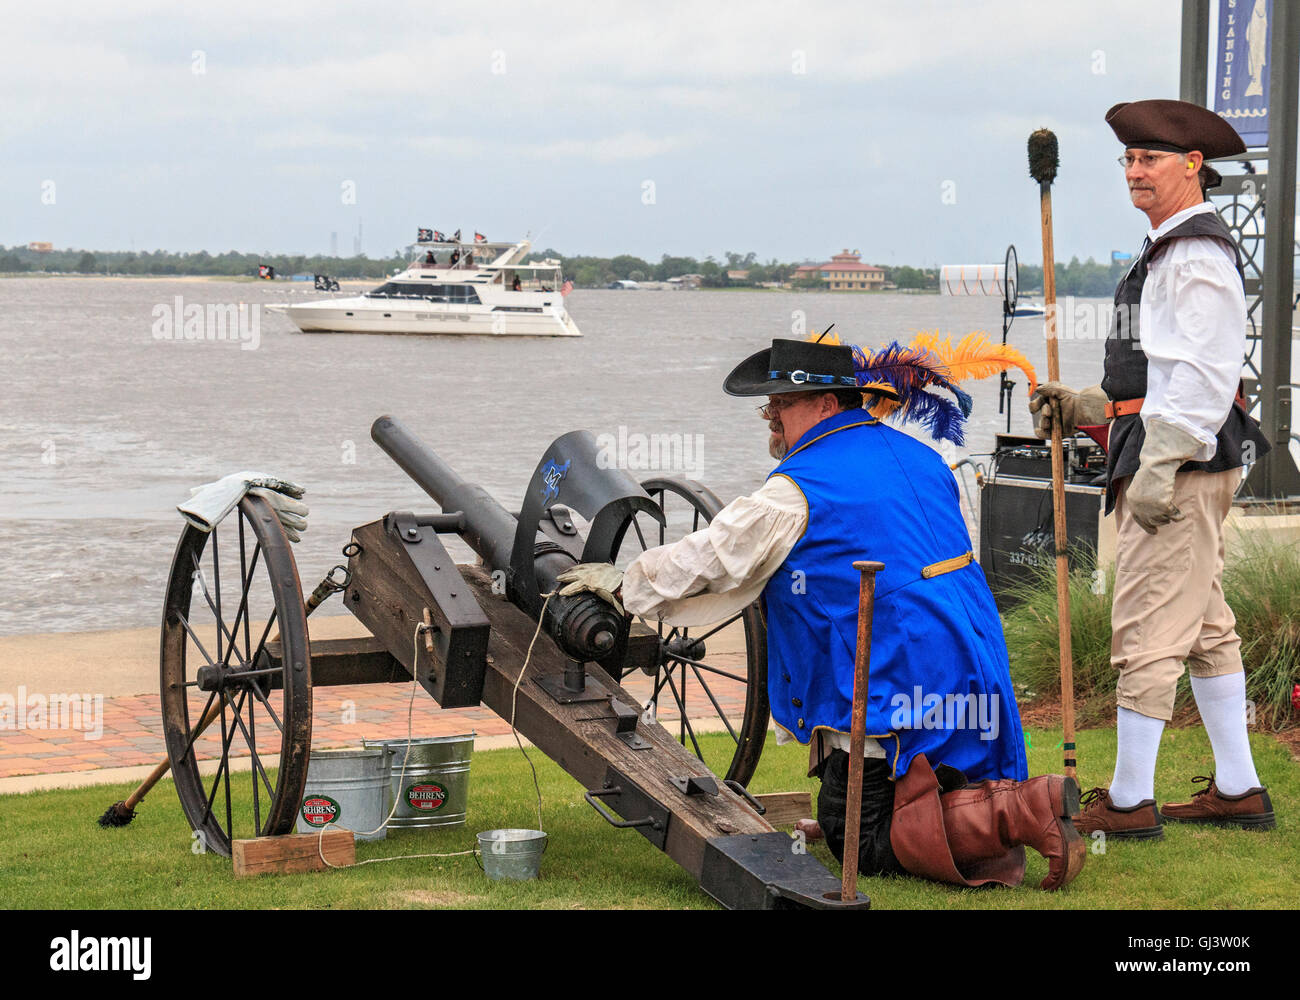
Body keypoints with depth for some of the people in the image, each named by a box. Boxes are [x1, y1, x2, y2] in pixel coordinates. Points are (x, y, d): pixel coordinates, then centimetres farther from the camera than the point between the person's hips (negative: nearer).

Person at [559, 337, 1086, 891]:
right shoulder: (918, 457, 14)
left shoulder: (795, 491, -12)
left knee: (853, 841, 0)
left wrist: (622, 581, 13)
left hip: (895, 700, -9)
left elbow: (705, 562, -4)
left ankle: (1011, 813, -17)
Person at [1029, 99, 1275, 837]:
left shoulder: (1197, 255, -13)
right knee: (1206, 627, 13)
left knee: (1147, 630, -8)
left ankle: (1130, 800, -3)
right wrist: (1080, 407, 15)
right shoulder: (1173, 251, 20)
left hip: (1181, 468, -11)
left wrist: (1159, 468, -24)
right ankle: (1239, 791, 19)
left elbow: (1202, 377, -21)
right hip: (1175, 465, 11)